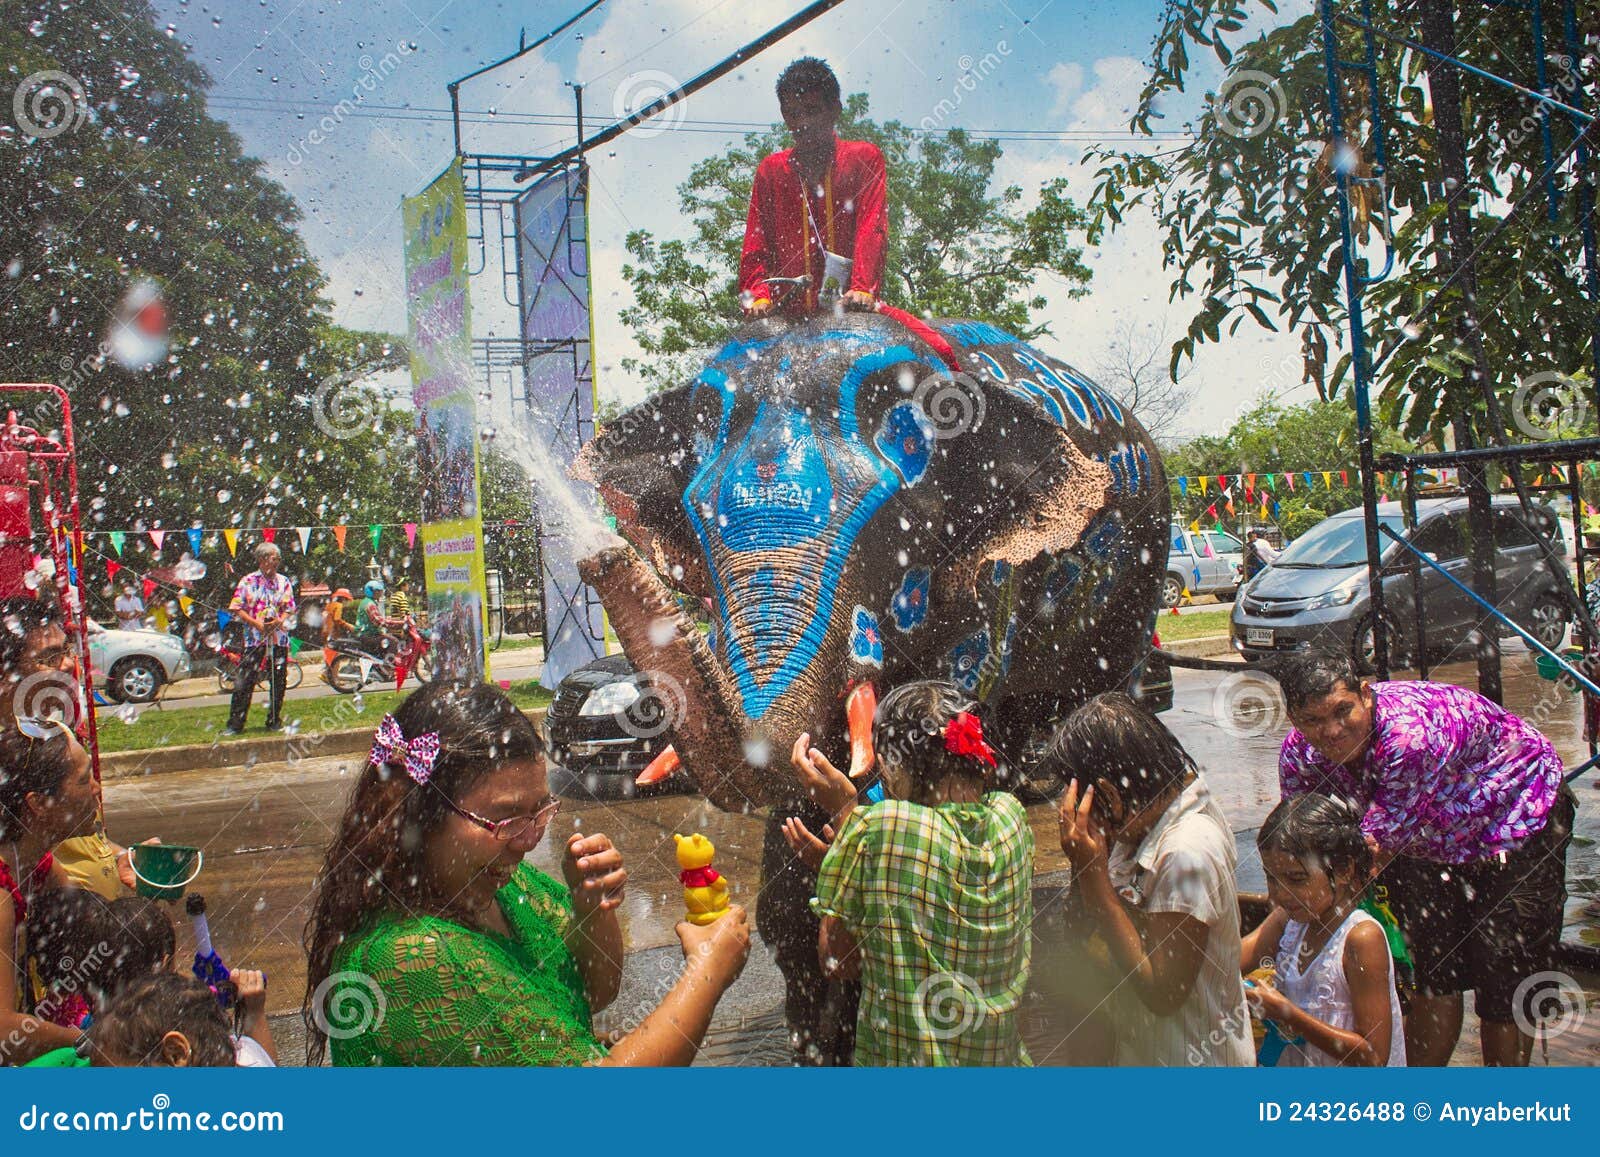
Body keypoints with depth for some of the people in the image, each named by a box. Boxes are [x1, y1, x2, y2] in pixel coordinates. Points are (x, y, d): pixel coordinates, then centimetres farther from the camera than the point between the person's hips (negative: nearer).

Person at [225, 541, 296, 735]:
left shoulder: (284, 582, 9)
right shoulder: (248, 581, 1)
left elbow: (290, 609, 10)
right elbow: (237, 608, -1)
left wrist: (280, 620, -11)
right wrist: (257, 624, -13)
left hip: (279, 637, 3)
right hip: (255, 638, -3)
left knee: (278, 681, 6)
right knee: (245, 682, -5)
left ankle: (274, 721, 17)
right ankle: (235, 723, -1)